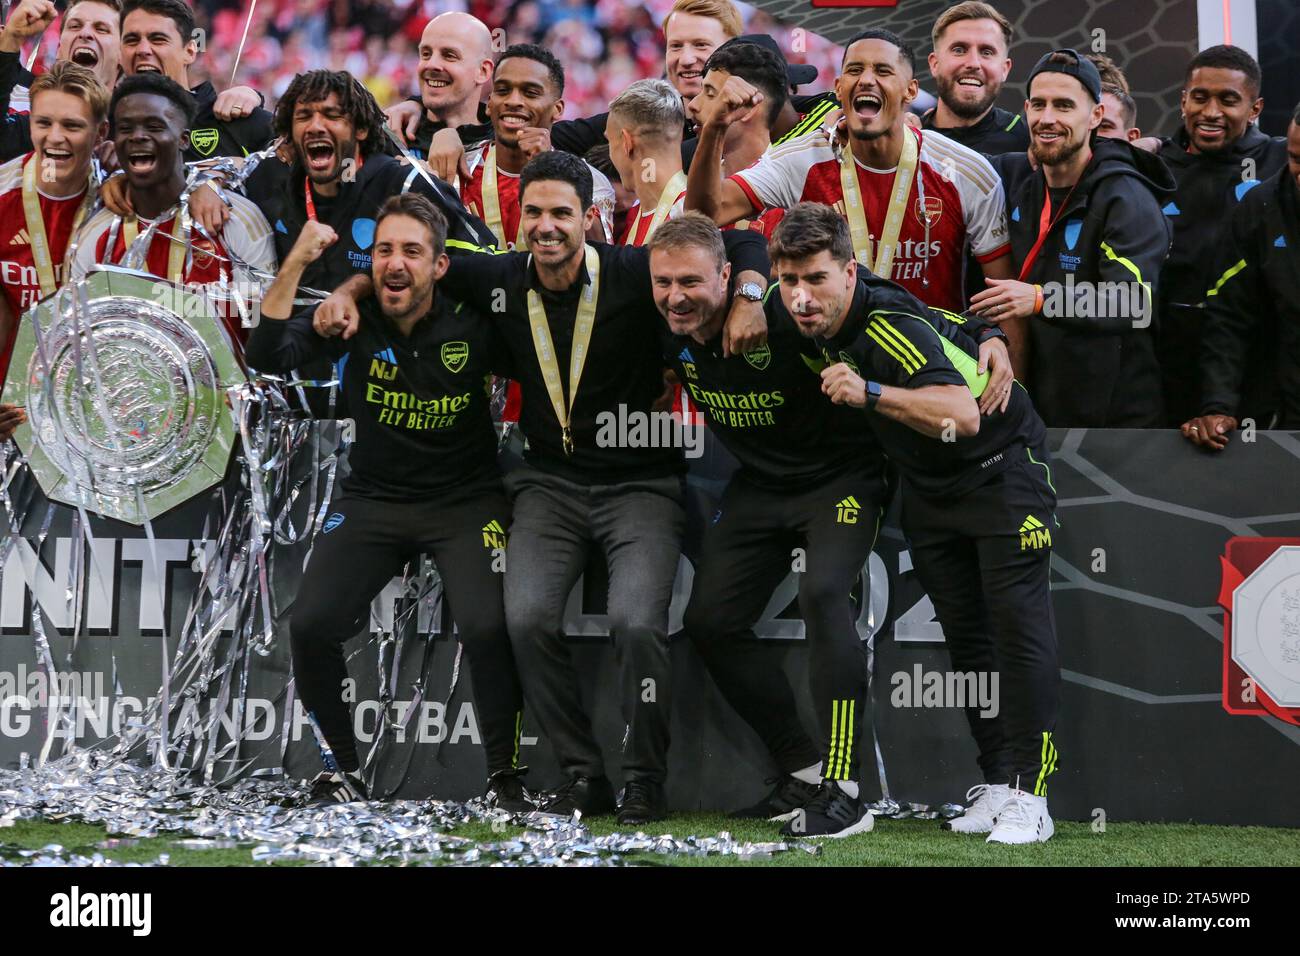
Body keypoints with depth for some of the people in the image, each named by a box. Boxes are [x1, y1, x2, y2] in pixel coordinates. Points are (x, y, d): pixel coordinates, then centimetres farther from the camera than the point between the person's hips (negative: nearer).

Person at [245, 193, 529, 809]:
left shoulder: (472, 323, -12)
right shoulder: (353, 319, -8)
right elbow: (267, 358, -20)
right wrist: (295, 264, -26)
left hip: (464, 500, -2)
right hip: (373, 499, 2)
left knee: (487, 628, -25)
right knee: (311, 625, -15)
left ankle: (505, 772, -5)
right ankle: (342, 765, 7)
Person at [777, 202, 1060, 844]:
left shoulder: (891, 323, -32)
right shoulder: (819, 322, -9)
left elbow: (962, 415, -43)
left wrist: (872, 394, -49)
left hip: (1000, 466, -8)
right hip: (928, 484, 8)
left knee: (1017, 620, -13)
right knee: (963, 630, 5)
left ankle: (1030, 797, -15)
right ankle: (997, 784, 7)